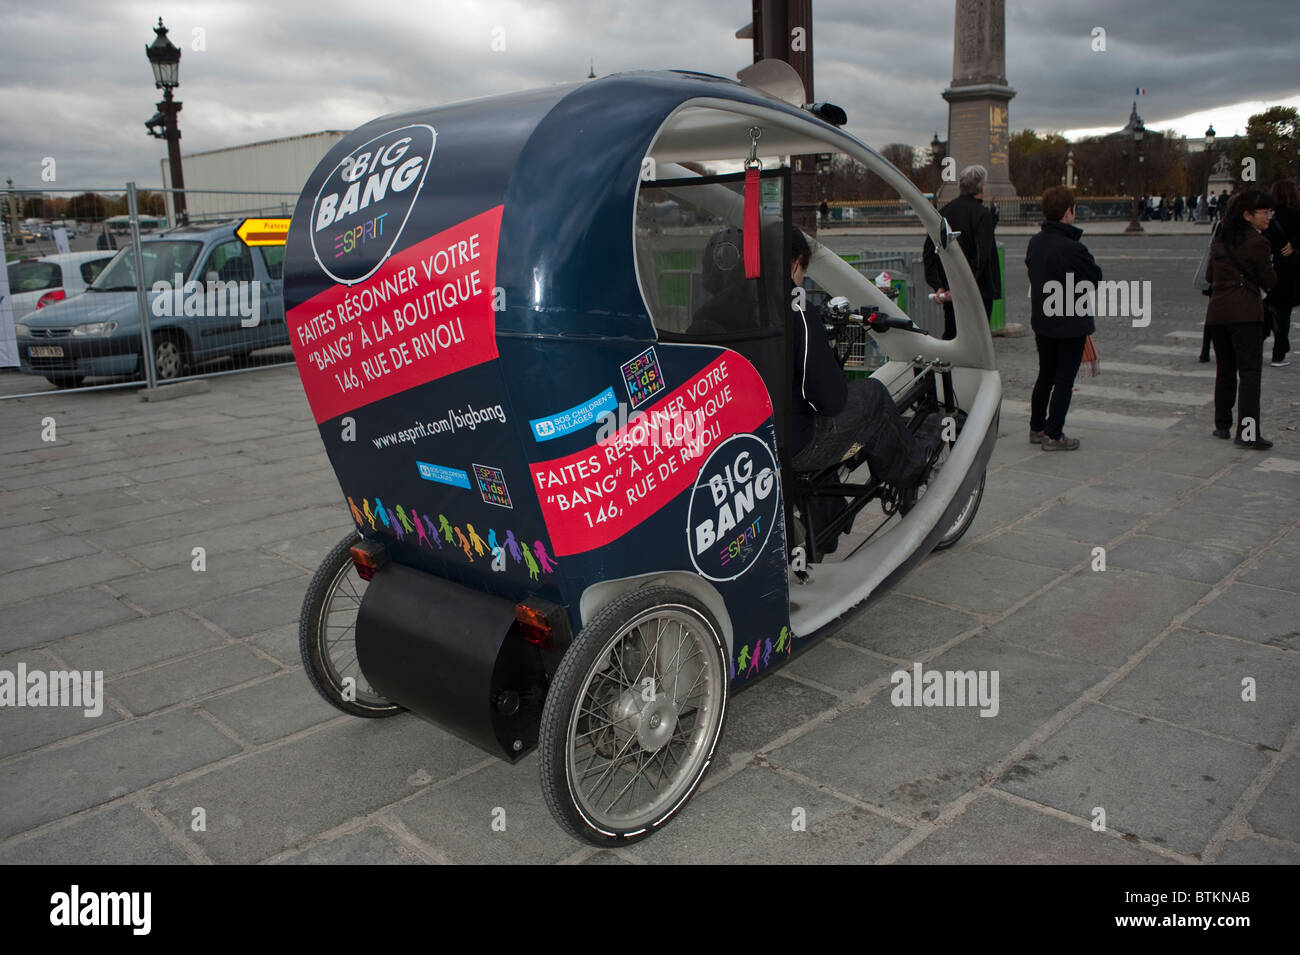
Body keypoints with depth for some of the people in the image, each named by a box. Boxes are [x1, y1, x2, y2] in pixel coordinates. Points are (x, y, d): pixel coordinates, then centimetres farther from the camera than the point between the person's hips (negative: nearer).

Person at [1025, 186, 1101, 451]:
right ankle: (1054, 435, 6)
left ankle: (1036, 428, 26)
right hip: (1070, 324, -7)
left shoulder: (1034, 243, 0)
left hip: (1042, 322, 7)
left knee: (1045, 376, 19)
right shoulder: (1073, 248, -22)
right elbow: (1096, 277, -10)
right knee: (1064, 380, 2)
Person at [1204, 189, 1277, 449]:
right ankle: (1247, 432, -14)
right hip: (1246, 312, -6)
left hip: (1216, 312, 7)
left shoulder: (1219, 241, 11)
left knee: (1225, 370, 16)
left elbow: (1209, 275, 21)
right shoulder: (1257, 243, -8)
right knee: (1249, 371, -7)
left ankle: (1222, 425, 22)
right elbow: (1270, 281, -1)